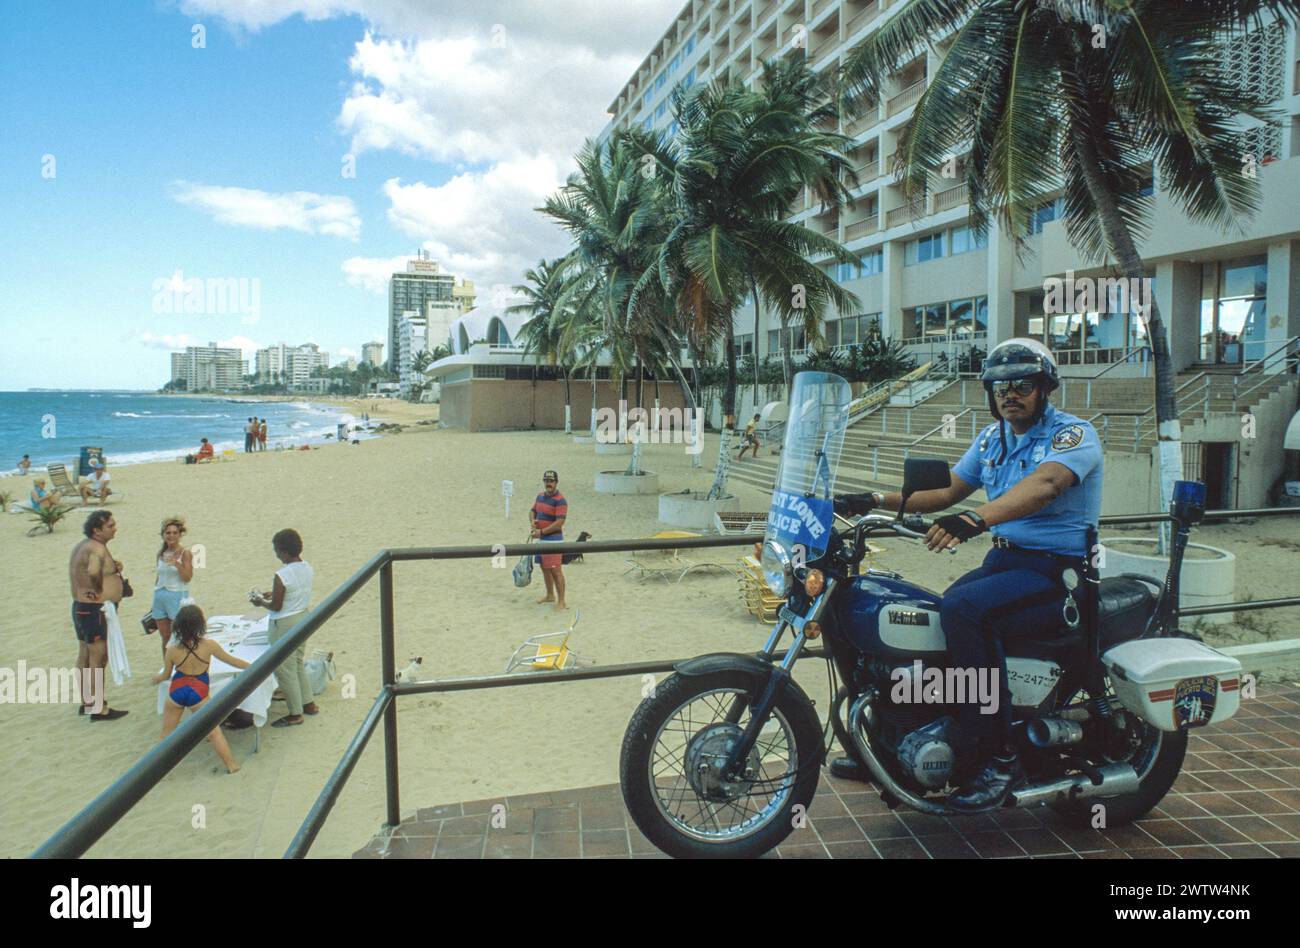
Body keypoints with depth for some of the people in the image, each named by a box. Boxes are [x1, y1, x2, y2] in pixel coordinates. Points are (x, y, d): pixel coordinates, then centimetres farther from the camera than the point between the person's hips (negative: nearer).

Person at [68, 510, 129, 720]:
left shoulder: (82, 546, 11)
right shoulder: (97, 548, -22)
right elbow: (93, 572, -40)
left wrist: (114, 568, 1)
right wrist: (98, 590, -21)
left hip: (80, 607, 10)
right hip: (96, 610, -10)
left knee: (84, 657, 18)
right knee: (98, 658, -2)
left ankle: (86, 702, 30)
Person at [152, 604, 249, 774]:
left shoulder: (172, 651, -9)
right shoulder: (208, 645, -14)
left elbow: (166, 675, 6)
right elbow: (231, 660, -3)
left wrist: (156, 678, 30)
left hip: (176, 692, 2)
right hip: (198, 694, -2)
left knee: (167, 734, 18)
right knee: (214, 732, 8)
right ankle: (231, 765, 10)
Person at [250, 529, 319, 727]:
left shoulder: (282, 575, -25)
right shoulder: (307, 568, -1)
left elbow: (276, 606, -18)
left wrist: (261, 602, 0)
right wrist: (273, 593, 13)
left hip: (285, 624, -8)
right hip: (303, 618, 8)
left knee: (285, 669, 6)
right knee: (298, 664, 24)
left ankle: (295, 714, 15)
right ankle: (308, 703, 33)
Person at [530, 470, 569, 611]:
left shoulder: (560, 500, -15)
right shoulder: (540, 496, 11)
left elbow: (559, 522, -21)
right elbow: (532, 510, 20)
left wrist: (541, 532, -20)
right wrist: (532, 521, -3)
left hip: (554, 540, -9)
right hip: (540, 538, 9)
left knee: (556, 570, -9)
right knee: (544, 567, 18)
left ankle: (561, 602, -5)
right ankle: (550, 595, 34)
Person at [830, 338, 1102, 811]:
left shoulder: (1073, 434, -10)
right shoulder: (992, 438, 14)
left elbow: (1042, 485, -31)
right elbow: (947, 491, 16)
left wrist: (977, 518, -49)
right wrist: (877, 500, 3)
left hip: (1058, 571, -8)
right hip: (1003, 560, 8)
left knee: (962, 608, -33)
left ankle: (997, 758, -23)